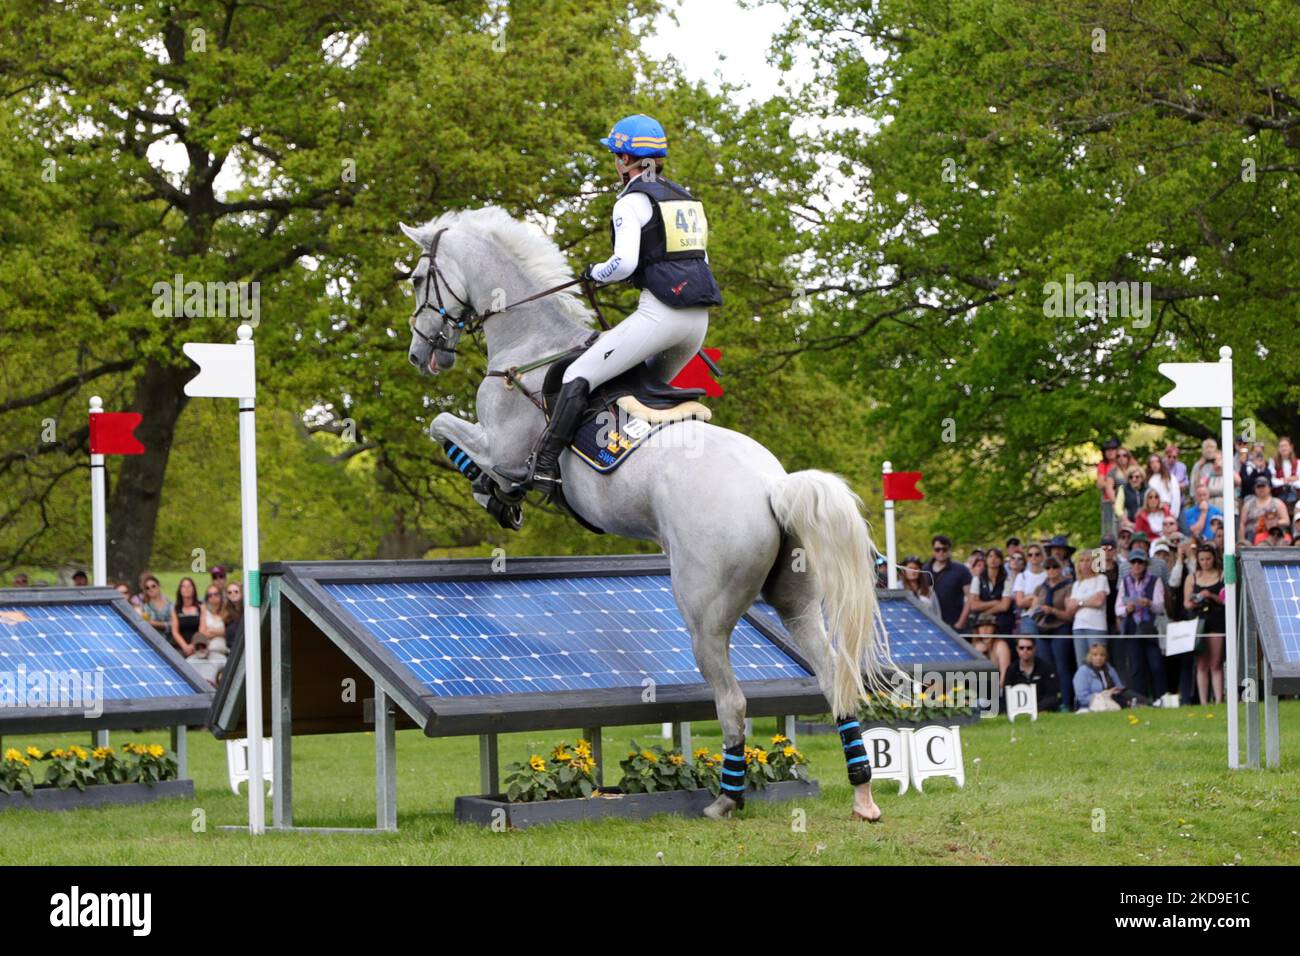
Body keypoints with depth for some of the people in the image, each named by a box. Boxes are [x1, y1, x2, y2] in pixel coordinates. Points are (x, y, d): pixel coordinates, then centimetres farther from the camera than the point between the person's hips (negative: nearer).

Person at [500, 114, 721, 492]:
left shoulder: (633, 201, -5)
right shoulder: (684, 199, 20)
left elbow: (624, 263, -17)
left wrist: (595, 273, 3)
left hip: (659, 314, -8)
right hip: (699, 319, 8)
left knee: (578, 377, -6)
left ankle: (543, 466, -13)